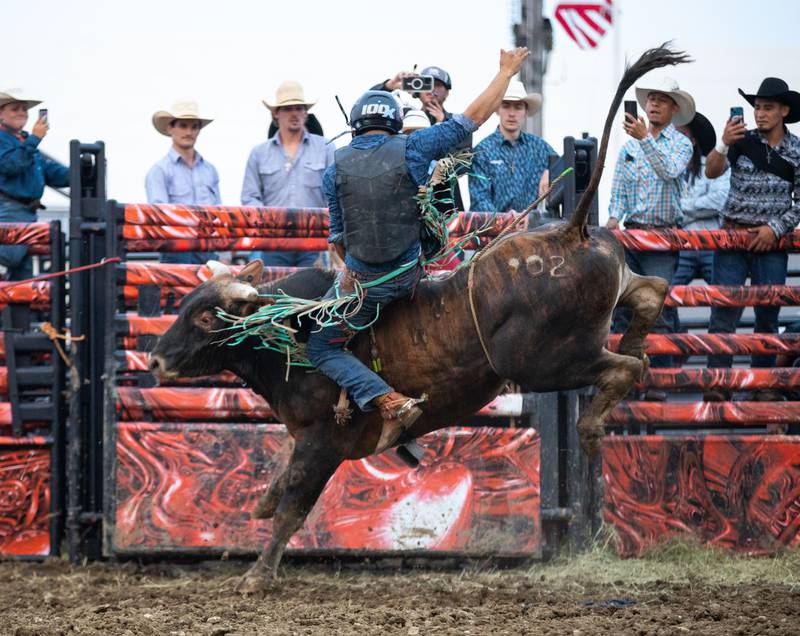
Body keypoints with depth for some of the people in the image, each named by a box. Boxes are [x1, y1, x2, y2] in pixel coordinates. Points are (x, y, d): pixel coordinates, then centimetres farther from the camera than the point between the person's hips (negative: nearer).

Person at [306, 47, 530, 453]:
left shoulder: (336, 169, -5)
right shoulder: (413, 150, -7)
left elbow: (338, 237, 5)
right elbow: (474, 117, -1)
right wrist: (506, 72, 10)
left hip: (363, 280, -3)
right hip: (409, 274, 3)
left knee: (321, 348, 11)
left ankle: (390, 404, -7)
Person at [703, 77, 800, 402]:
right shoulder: (742, 141, 0)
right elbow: (711, 172, -9)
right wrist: (723, 144, -26)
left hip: (771, 241, 1)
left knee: (768, 315, 6)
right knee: (723, 310, -6)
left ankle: (765, 384, 14)